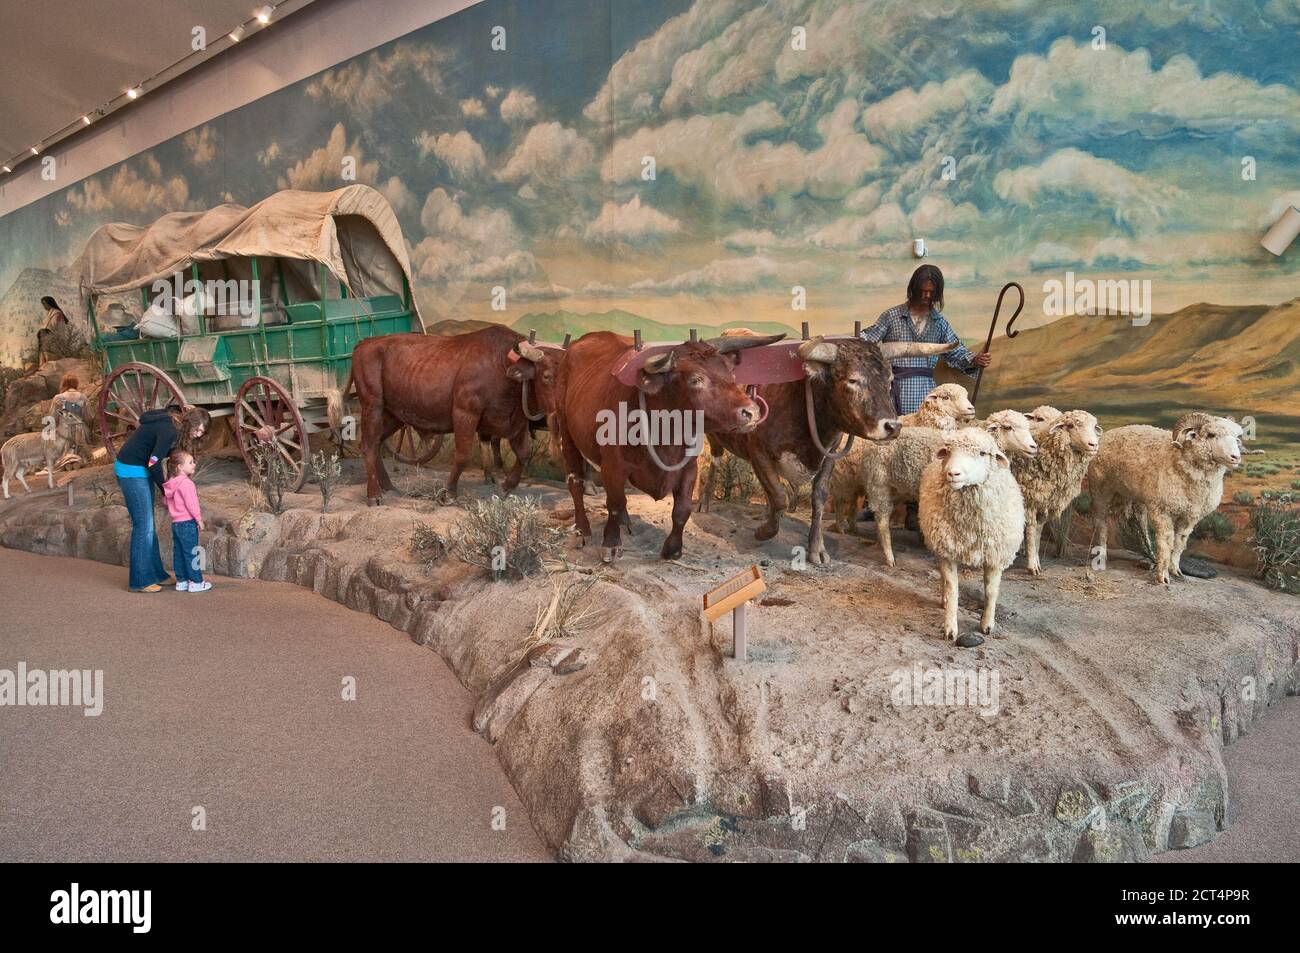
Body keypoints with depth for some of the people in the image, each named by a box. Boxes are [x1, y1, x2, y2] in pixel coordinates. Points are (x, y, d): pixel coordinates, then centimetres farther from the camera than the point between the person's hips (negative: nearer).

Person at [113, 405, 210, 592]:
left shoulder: (172, 424, 5)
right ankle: (140, 581, -1)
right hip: (131, 471, -10)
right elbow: (154, 464, -23)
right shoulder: (169, 430, -24)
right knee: (143, 525, -7)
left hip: (140, 470, 10)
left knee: (148, 525, 13)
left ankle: (156, 574, 21)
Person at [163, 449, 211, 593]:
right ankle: (195, 582, 0)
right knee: (191, 553, -3)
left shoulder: (171, 484, 11)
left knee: (178, 553, 11)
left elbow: (166, 501, 20)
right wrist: (199, 519, -11)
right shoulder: (186, 483, -17)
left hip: (175, 523, 9)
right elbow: (191, 504, -19)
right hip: (187, 523, -9)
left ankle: (181, 581, 17)